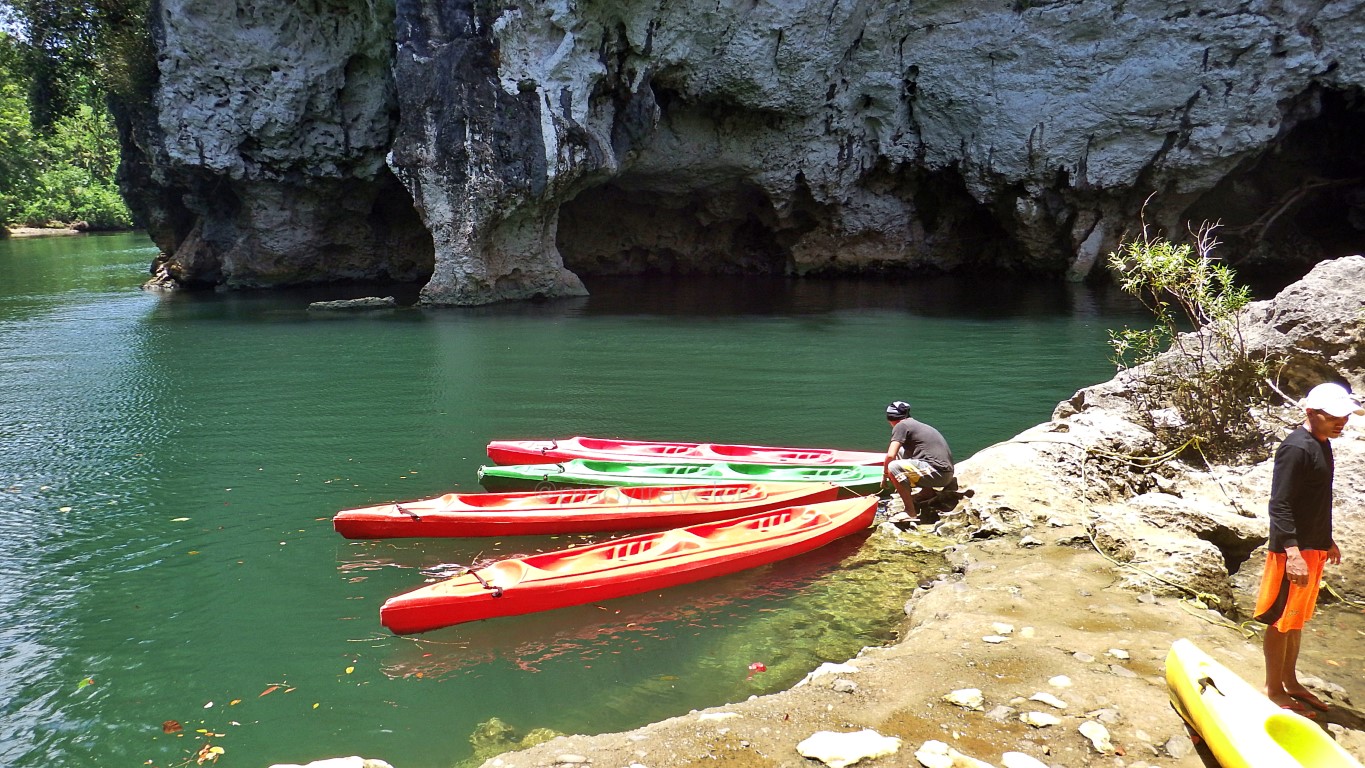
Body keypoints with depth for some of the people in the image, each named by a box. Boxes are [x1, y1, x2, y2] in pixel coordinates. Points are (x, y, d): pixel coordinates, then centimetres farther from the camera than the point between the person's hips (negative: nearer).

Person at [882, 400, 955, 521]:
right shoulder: (918, 425, 22)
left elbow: (890, 455, -12)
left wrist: (885, 474, 5)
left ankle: (911, 511, -13)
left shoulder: (901, 426, -4)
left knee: (893, 467, -19)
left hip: (937, 472, -9)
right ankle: (929, 492, 14)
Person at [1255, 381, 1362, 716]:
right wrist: (1293, 553, -28)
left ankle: (1290, 682, 31)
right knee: (1282, 621, 1)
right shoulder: (1296, 448, -19)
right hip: (1293, 550, -9)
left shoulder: (1321, 443, 11)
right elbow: (1280, 505, -22)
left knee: (1297, 619, 19)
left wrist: (1327, 540, 26)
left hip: (1313, 547, 9)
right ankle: (1273, 690, 12)